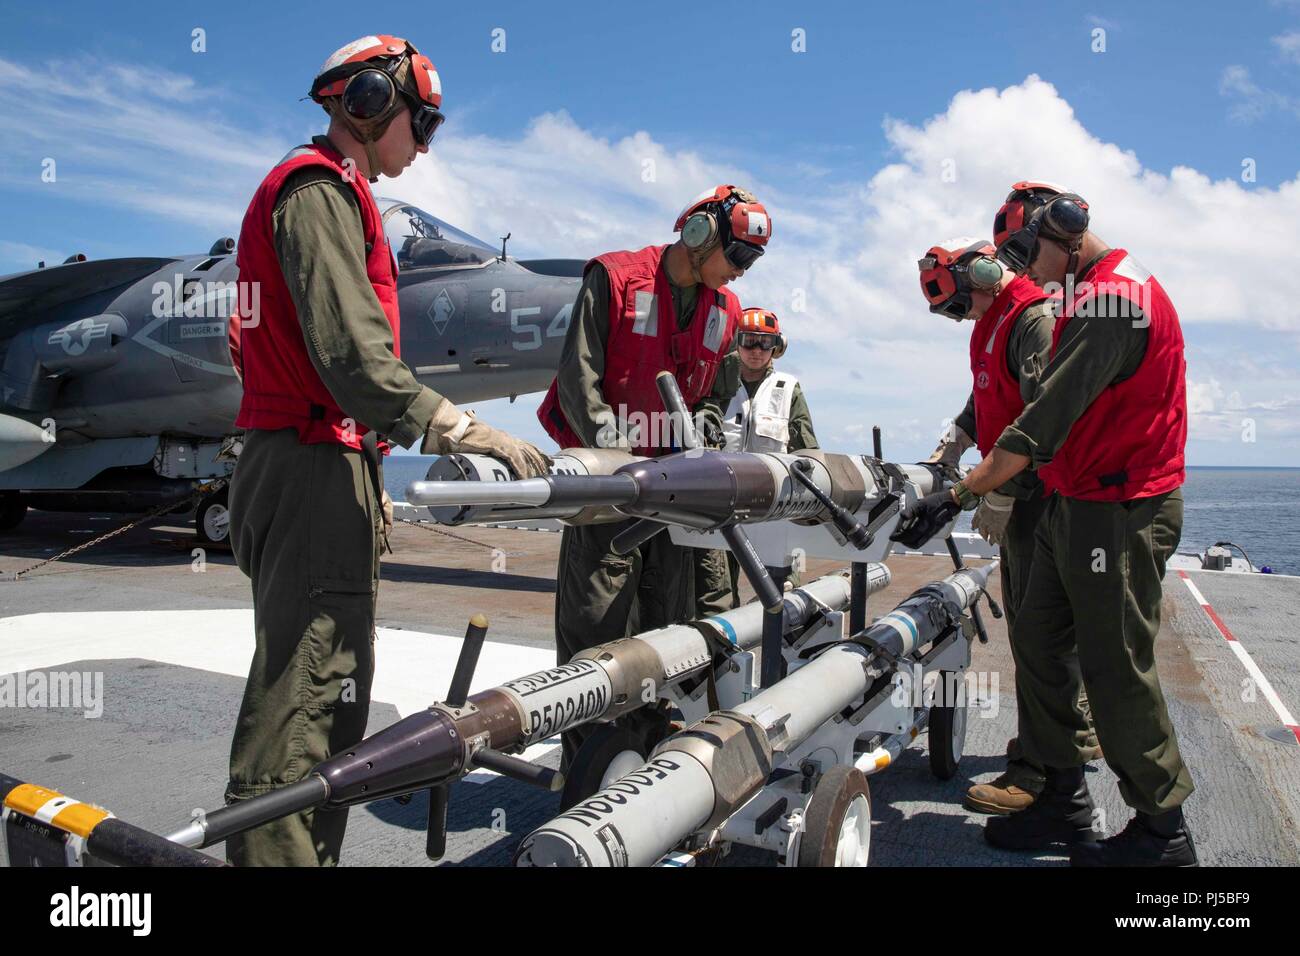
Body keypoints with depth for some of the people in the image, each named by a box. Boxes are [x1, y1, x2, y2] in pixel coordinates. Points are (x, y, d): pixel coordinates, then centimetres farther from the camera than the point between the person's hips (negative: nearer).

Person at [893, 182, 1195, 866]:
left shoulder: (1111, 296, -17)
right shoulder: (1090, 289, 16)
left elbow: (1046, 418, -24)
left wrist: (960, 495, -23)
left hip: (1118, 512, -10)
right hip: (1071, 505, 10)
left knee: (1115, 668, -1)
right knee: (1039, 643, 11)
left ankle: (1162, 833, 16)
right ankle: (1066, 805, 23)